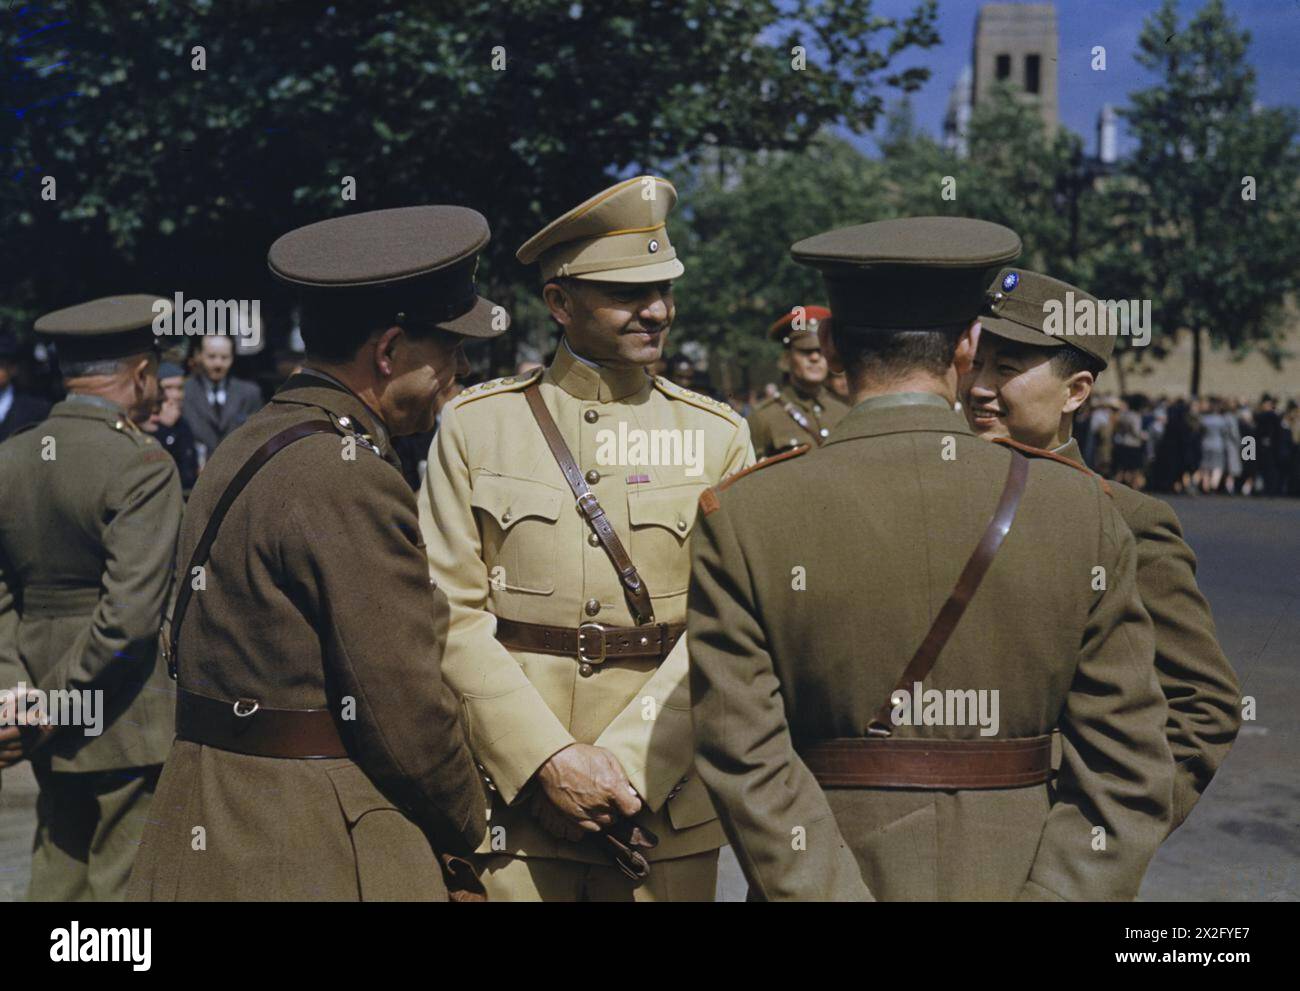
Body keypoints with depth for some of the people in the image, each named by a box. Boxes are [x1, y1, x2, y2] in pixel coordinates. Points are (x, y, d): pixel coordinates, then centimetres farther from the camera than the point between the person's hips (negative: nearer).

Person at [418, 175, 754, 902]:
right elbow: (451, 614, -4)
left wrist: (624, 764, -15)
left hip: (663, 798, 1)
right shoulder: (476, 423, 2)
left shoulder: (719, 437, 4)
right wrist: (549, 760, -13)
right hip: (510, 794, -1)